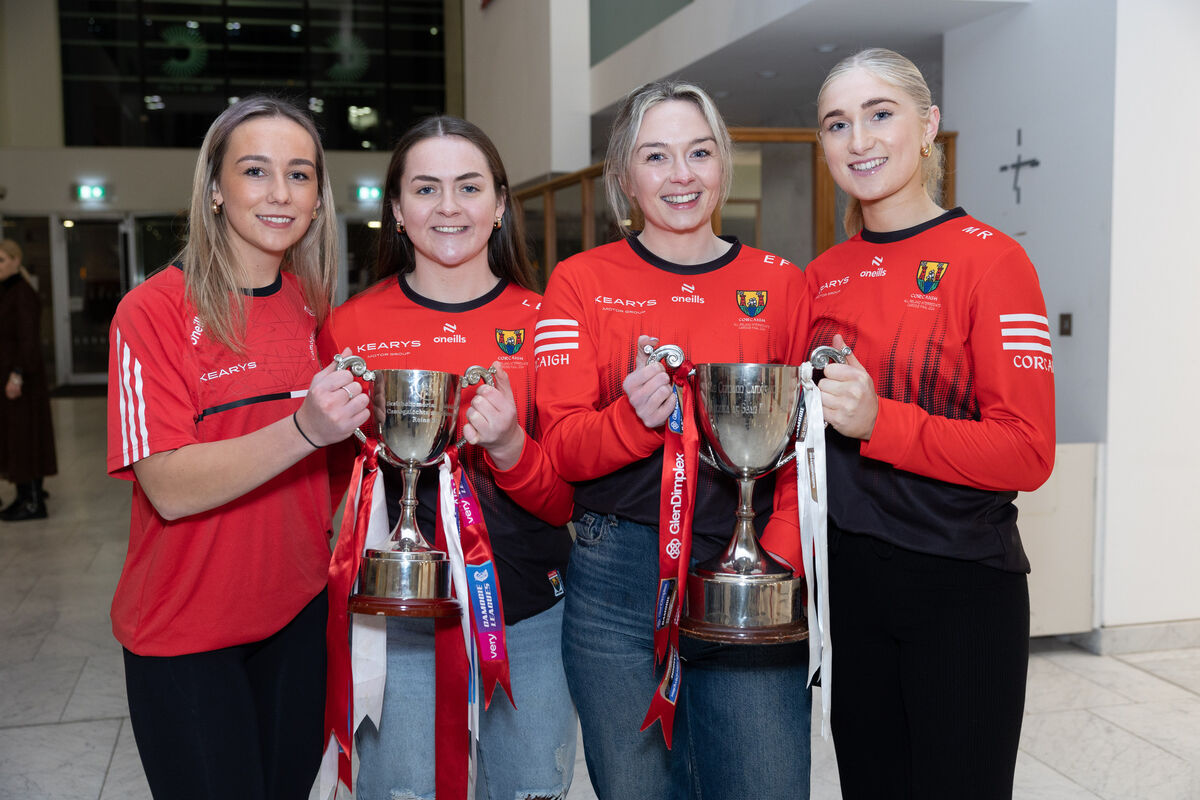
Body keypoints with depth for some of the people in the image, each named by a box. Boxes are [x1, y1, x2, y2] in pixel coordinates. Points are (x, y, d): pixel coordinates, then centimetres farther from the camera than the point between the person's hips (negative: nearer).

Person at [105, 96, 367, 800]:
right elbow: (170, 488, -23)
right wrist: (305, 429, -34)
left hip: (300, 610, 5)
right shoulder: (154, 311, -14)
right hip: (186, 631, -5)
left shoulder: (313, 306, 3)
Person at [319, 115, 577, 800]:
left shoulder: (545, 322, -2)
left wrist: (508, 447, -21)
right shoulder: (351, 327, -3)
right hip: (403, 614, -1)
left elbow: (568, 501, -3)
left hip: (532, 614, 1)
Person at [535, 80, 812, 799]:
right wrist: (636, 418, -23)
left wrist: (779, 563, -9)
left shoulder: (782, 283, 5)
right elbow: (561, 448, -3)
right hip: (618, 584, 0)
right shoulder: (583, 282, 3)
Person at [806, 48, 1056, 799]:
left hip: (962, 591, -5)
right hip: (851, 581, 5)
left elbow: (1028, 454, -16)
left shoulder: (989, 259, -9)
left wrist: (879, 421, -25)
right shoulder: (822, 276, 7)